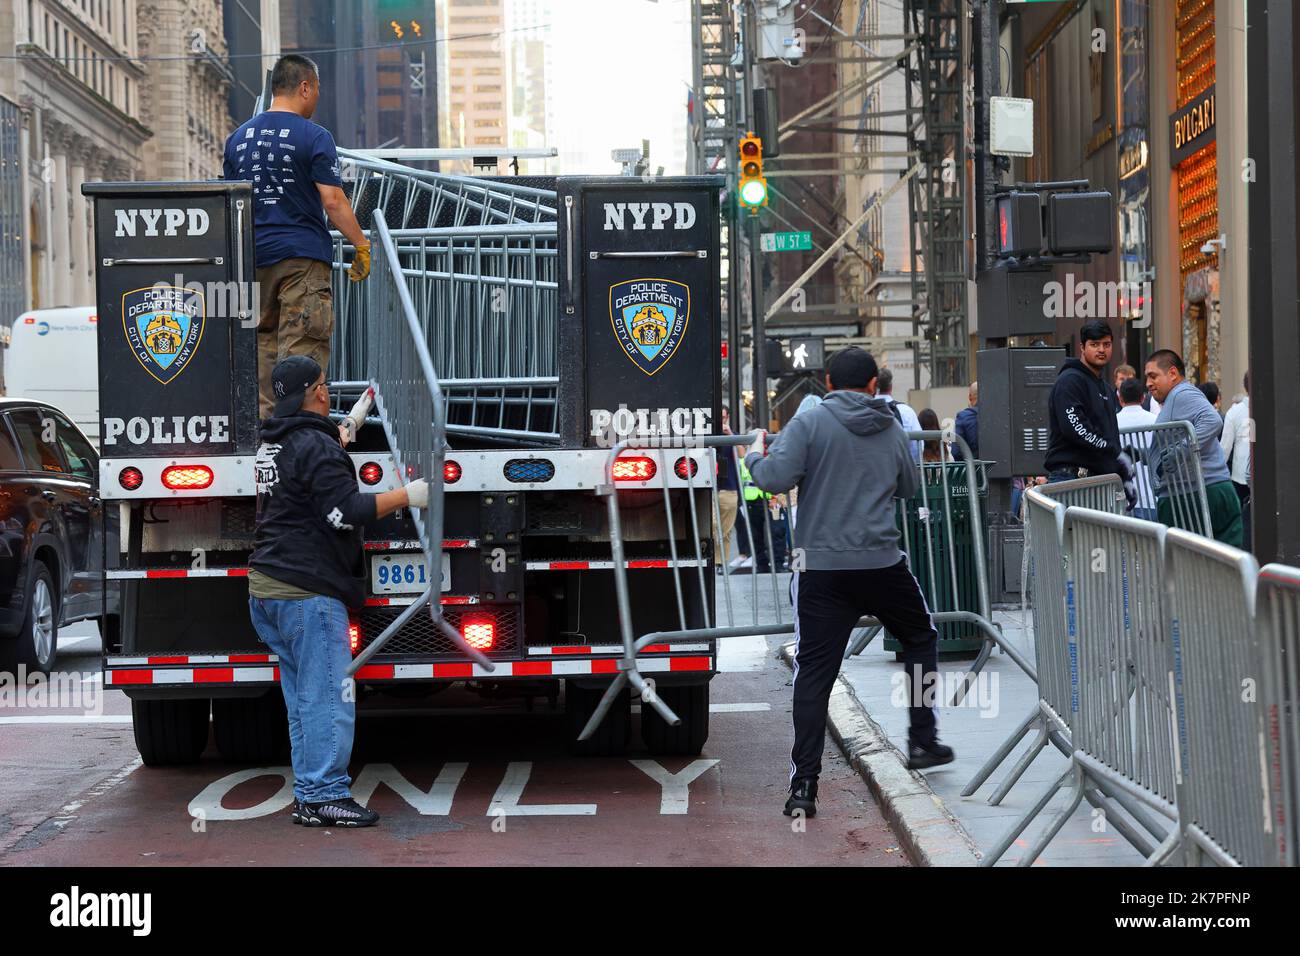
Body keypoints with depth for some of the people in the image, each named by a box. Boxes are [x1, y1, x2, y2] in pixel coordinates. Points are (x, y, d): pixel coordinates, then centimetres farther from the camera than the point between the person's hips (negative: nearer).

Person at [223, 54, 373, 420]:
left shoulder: (239, 138, 11)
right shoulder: (314, 137, -8)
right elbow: (333, 200, -12)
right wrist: (361, 245, -4)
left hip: (255, 256, 6)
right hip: (303, 256, -5)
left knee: (262, 343, 12)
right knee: (303, 349, -5)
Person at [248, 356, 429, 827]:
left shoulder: (274, 444, 17)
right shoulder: (315, 446, -13)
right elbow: (344, 512, -20)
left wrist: (343, 438, 48)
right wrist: (407, 496, -14)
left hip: (267, 587, 10)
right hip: (307, 592, -10)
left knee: (303, 698, 11)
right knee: (328, 696, -9)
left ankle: (308, 796, 13)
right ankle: (324, 796, -10)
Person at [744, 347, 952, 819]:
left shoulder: (810, 423, -4)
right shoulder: (892, 430, 7)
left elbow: (776, 478, -15)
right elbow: (909, 487, 22)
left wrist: (756, 457, 6)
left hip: (821, 568, -2)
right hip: (882, 563, 2)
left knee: (813, 674, -1)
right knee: (920, 638, 27)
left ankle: (803, 786, -5)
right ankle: (922, 741, 29)